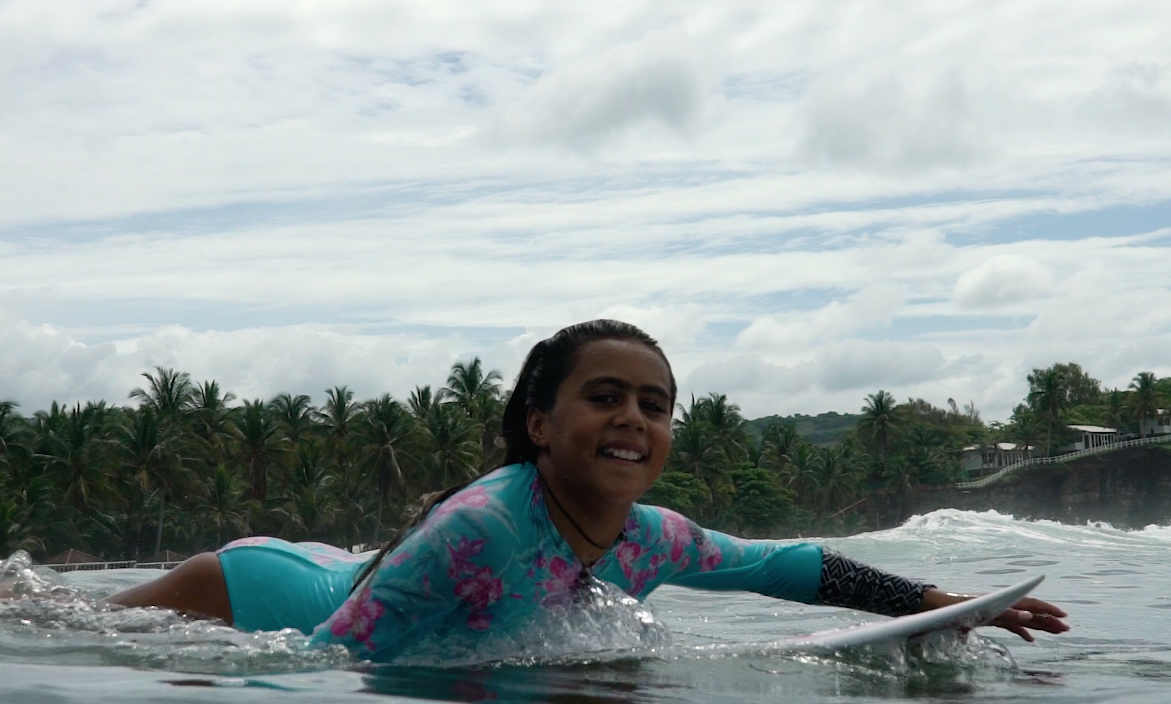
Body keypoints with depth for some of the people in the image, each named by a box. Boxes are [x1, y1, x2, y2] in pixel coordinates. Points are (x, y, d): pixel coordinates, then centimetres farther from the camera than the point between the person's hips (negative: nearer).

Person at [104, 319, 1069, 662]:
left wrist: (938, 602, -5)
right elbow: (330, 658, -34)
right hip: (302, 609, -6)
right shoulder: (476, 531, -39)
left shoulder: (655, 541, -16)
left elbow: (793, 566, -4)